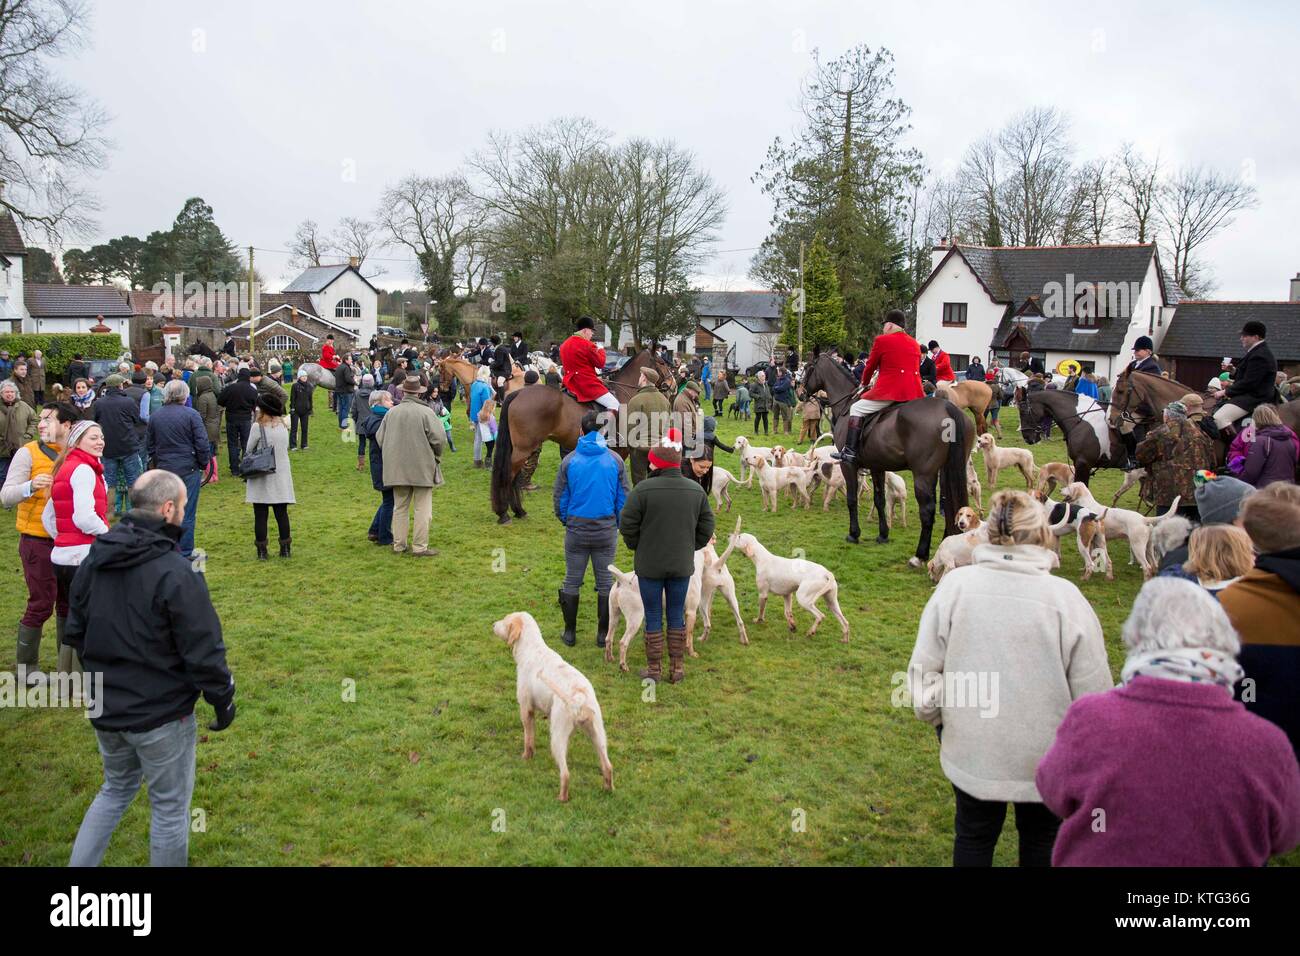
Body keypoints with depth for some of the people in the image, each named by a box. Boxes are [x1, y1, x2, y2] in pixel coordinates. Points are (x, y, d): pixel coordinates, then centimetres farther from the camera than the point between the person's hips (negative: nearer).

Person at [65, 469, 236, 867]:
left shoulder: (94, 560, -1)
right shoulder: (175, 573, -24)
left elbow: (75, 631, 11)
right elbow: (203, 651, -20)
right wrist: (222, 698, -6)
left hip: (104, 708, 7)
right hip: (161, 715, -7)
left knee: (116, 788, 28)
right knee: (170, 806, 11)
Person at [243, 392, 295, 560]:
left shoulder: (258, 428, -12)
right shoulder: (283, 427, 2)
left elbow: (248, 450, -3)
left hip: (262, 478, -4)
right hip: (281, 477, 4)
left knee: (260, 515, 3)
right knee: (282, 513, 10)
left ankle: (262, 551, 6)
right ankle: (286, 549, 14)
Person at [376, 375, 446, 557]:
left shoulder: (391, 413, 2)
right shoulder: (426, 412, -12)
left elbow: (379, 438, 7)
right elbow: (438, 438, -15)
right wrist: (437, 456, 4)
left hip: (396, 468, 4)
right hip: (422, 467, -4)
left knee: (400, 507, 15)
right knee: (422, 509, 3)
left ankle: (398, 545, 19)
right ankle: (420, 547, 4)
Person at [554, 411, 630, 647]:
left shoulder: (569, 461, -4)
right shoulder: (615, 460, -4)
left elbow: (559, 498, 1)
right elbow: (624, 498, -1)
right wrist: (618, 525, 13)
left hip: (576, 530, 0)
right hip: (606, 531, 0)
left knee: (572, 581, 12)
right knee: (605, 582, 11)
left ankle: (570, 633, 20)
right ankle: (603, 634, 16)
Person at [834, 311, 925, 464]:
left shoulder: (882, 340, -2)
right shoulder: (915, 344, 17)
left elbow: (870, 366, 8)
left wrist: (865, 383, 28)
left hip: (889, 391, -6)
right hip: (914, 393, 6)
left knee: (857, 408, 5)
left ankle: (850, 450, -4)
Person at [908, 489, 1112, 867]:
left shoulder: (954, 585, -14)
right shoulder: (1066, 597, -18)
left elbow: (923, 670, -9)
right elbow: (1093, 693, -14)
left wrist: (939, 718, 10)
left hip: (970, 749, 1)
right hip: (1046, 756, -1)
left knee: (973, 837, 24)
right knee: (1040, 838, 25)